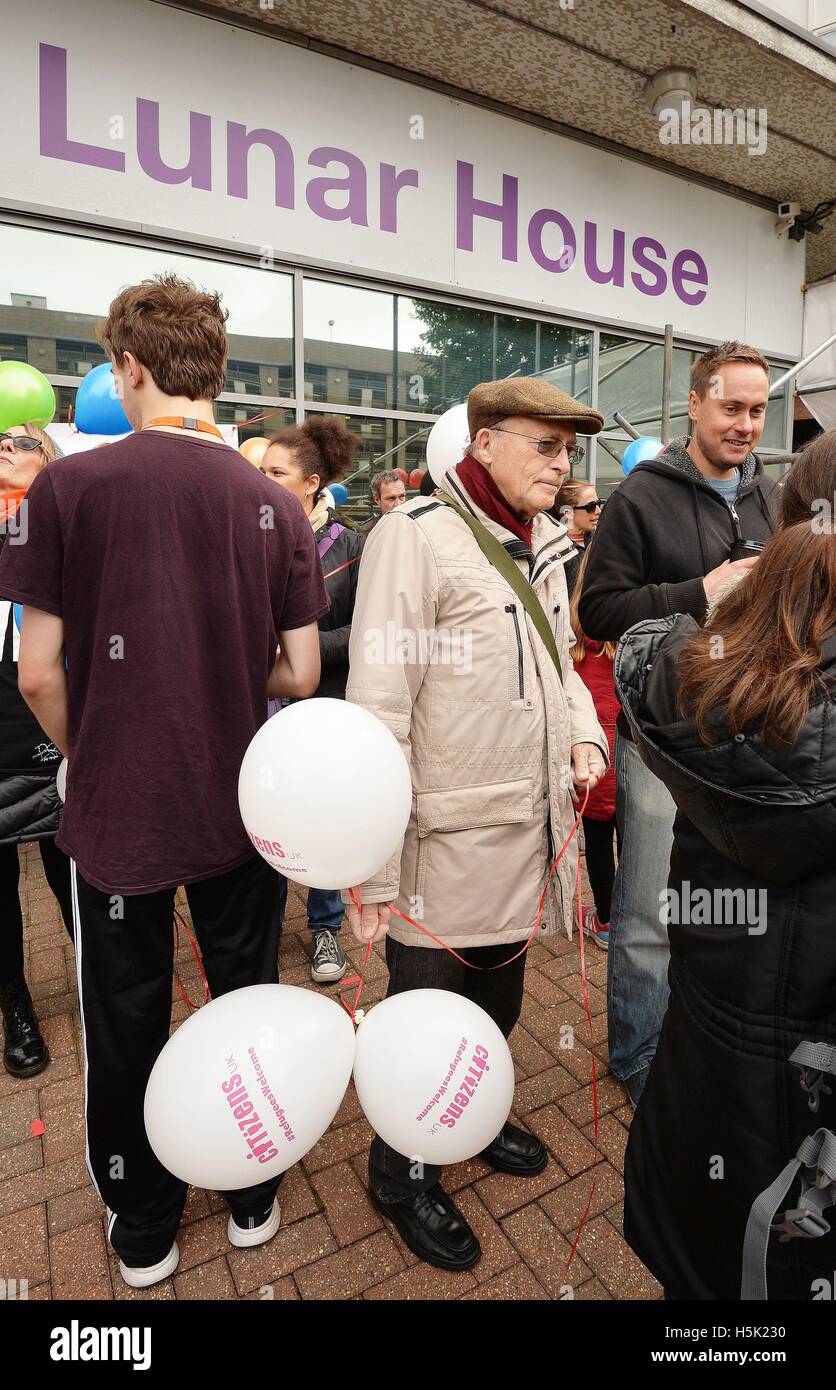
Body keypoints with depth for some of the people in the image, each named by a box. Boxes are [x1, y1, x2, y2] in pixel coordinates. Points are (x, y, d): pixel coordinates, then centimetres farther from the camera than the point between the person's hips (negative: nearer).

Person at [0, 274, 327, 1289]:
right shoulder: (275, 503, -3)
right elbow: (301, 675, -4)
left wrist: (89, 761, 9)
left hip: (118, 809, -1)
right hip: (241, 805, 2)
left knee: (124, 1025, 18)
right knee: (246, 1001, 20)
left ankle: (142, 1233, 41)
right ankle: (252, 1201, 42)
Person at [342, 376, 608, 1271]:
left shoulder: (545, 546, 10)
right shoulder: (416, 536, -15)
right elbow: (377, 712, -19)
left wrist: (584, 733, 2)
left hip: (529, 840, 8)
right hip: (447, 852, -7)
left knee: (497, 1008, 25)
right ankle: (404, 1175, 41)